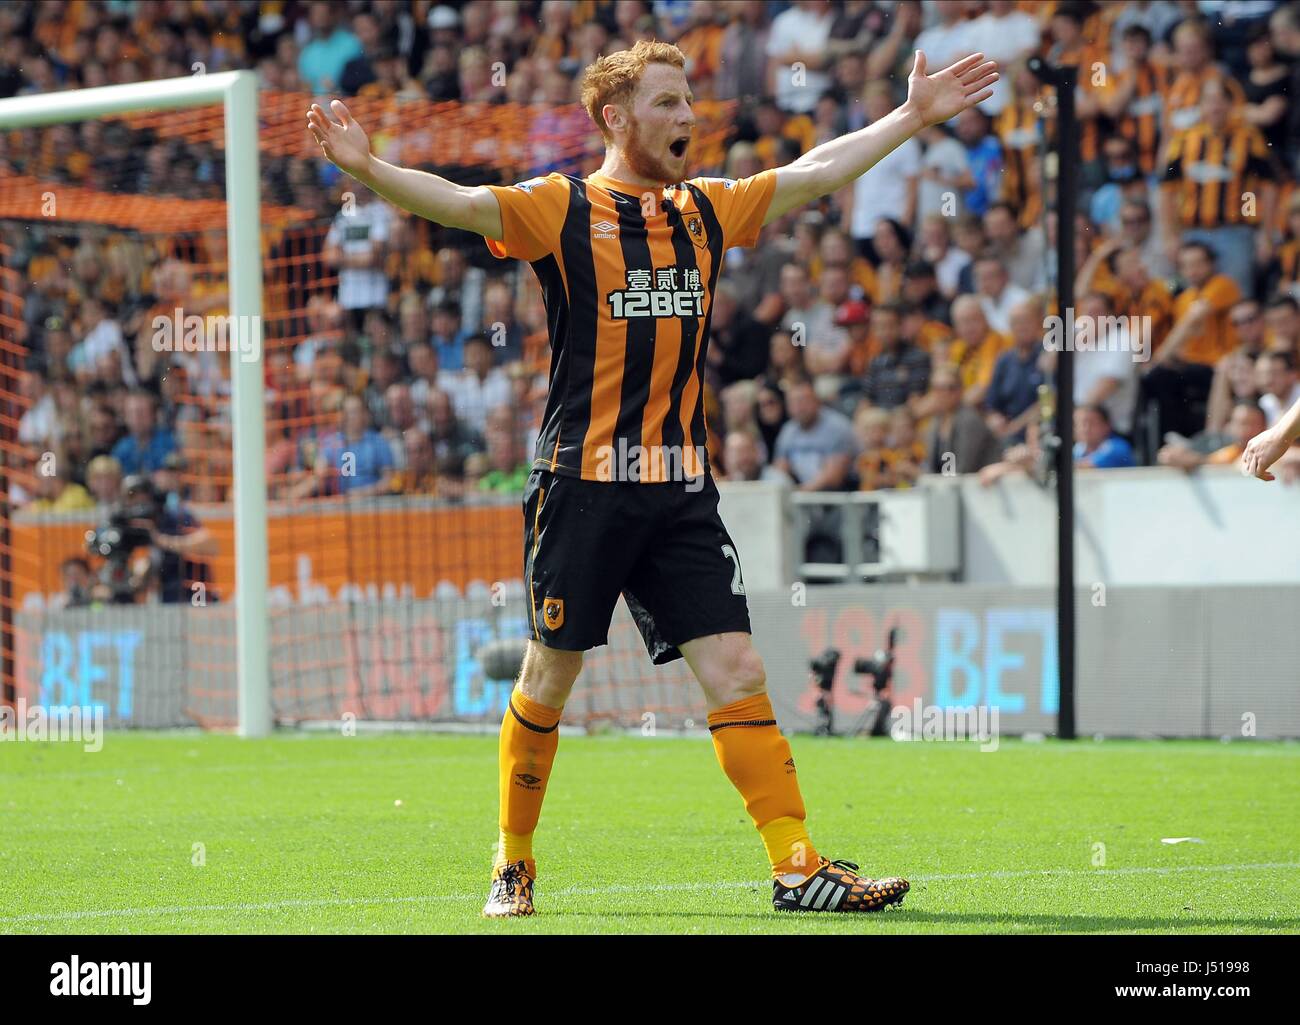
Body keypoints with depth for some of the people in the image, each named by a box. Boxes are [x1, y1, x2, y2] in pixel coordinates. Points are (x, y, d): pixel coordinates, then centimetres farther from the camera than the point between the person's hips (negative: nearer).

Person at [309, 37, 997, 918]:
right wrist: (368, 169, -35)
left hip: (681, 490, 4)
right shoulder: (561, 208, -3)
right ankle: (515, 864, 20)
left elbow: (816, 171, 24)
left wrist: (915, 115, 27)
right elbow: (460, 203, -18)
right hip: (583, 485, -4)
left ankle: (797, 867, -5)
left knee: (736, 671, -4)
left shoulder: (706, 211, 13)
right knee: (550, 680, 4)